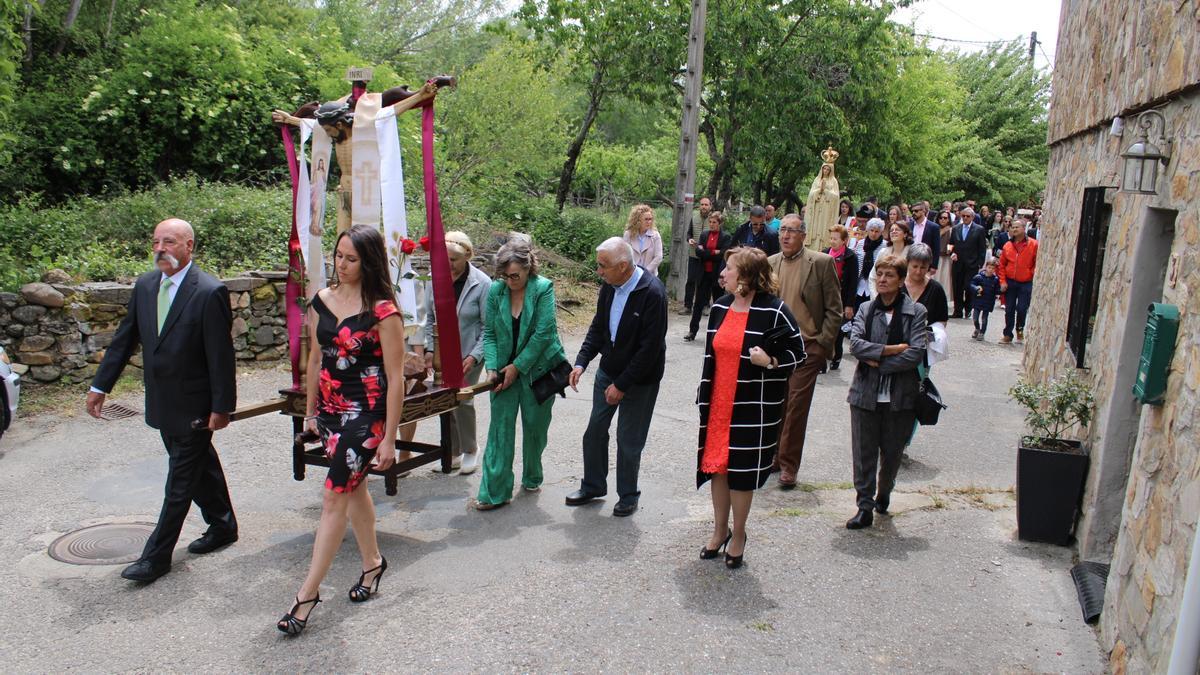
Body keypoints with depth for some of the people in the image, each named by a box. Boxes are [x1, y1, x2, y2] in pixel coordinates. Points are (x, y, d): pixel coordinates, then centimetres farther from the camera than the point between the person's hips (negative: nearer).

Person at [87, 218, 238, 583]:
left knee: (180, 482, 3)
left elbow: (221, 355, -17)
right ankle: (222, 526, 38)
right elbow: (125, 339, 10)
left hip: (194, 408, -7)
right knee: (199, 467, 20)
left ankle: (157, 556, 13)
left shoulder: (210, 292, -18)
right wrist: (100, 385, 8)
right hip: (162, 403, 7)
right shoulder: (144, 285, 4)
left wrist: (222, 406, -16)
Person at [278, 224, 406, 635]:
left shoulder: (383, 311, -15)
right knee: (353, 487, 18)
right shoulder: (322, 301, 4)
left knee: (334, 497, -5)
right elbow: (316, 359, 14)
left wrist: (389, 438, -14)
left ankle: (308, 593, 5)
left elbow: (395, 378, -14)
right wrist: (310, 410, 17)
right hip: (330, 409, 7)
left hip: (366, 413, -7)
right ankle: (373, 563, 37)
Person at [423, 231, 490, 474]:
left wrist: (474, 356, -15)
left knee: (462, 400, -7)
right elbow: (430, 317, 9)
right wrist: (430, 348, 0)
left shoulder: (482, 283, -12)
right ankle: (453, 452, 26)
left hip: (469, 355, -4)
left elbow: (488, 326, -9)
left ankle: (470, 450, 16)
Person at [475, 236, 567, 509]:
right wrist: (492, 367, -13)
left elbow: (543, 333, -16)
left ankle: (532, 477, 33)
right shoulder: (495, 290, -3)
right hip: (505, 370, 2)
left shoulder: (543, 288, -13)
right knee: (500, 427, -2)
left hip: (538, 369, -2)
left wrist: (517, 366, -16)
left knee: (535, 427, 11)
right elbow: (489, 333, 0)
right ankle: (495, 491, 2)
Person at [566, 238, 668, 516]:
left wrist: (622, 385, -20)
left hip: (638, 380, -6)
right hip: (608, 371, 7)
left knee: (628, 441, 6)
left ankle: (628, 495, 28)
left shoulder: (652, 293, -25)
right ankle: (593, 485, 36)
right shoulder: (609, 287, -4)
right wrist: (582, 362, -5)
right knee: (594, 432, 15)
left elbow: (650, 347, -24)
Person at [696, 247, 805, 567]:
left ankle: (737, 535, 21)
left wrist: (770, 361, -23)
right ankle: (719, 530, 28)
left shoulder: (773, 311, -12)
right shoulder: (720, 307, 6)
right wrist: (703, 396, 14)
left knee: (742, 470, 3)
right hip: (718, 404, 5)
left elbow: (798, 351, -5)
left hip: (753, 409, -5)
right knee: (717, 466, 11)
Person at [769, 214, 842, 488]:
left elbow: (834, 308, -3)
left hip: (807, 347, -4)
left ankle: (788, 464, 8)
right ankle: (774, 455, 24)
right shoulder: (770, 263, 7)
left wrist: (823, 344, -8)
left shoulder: (821, 263, -5)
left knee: (796, 406, -2)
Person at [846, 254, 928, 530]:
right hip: (866, 393, 1)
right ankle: (865, 507, 10)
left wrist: (877, 362, -12)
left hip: (900, 396, -1)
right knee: (863, 452, 1)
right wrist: (890, 349, -17)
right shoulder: (866, 309, 5)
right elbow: (855, 344, -9)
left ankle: (883, 494, 38)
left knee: (891, 451, 13)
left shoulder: (916, 311, -2)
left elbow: (916, 354, -13)